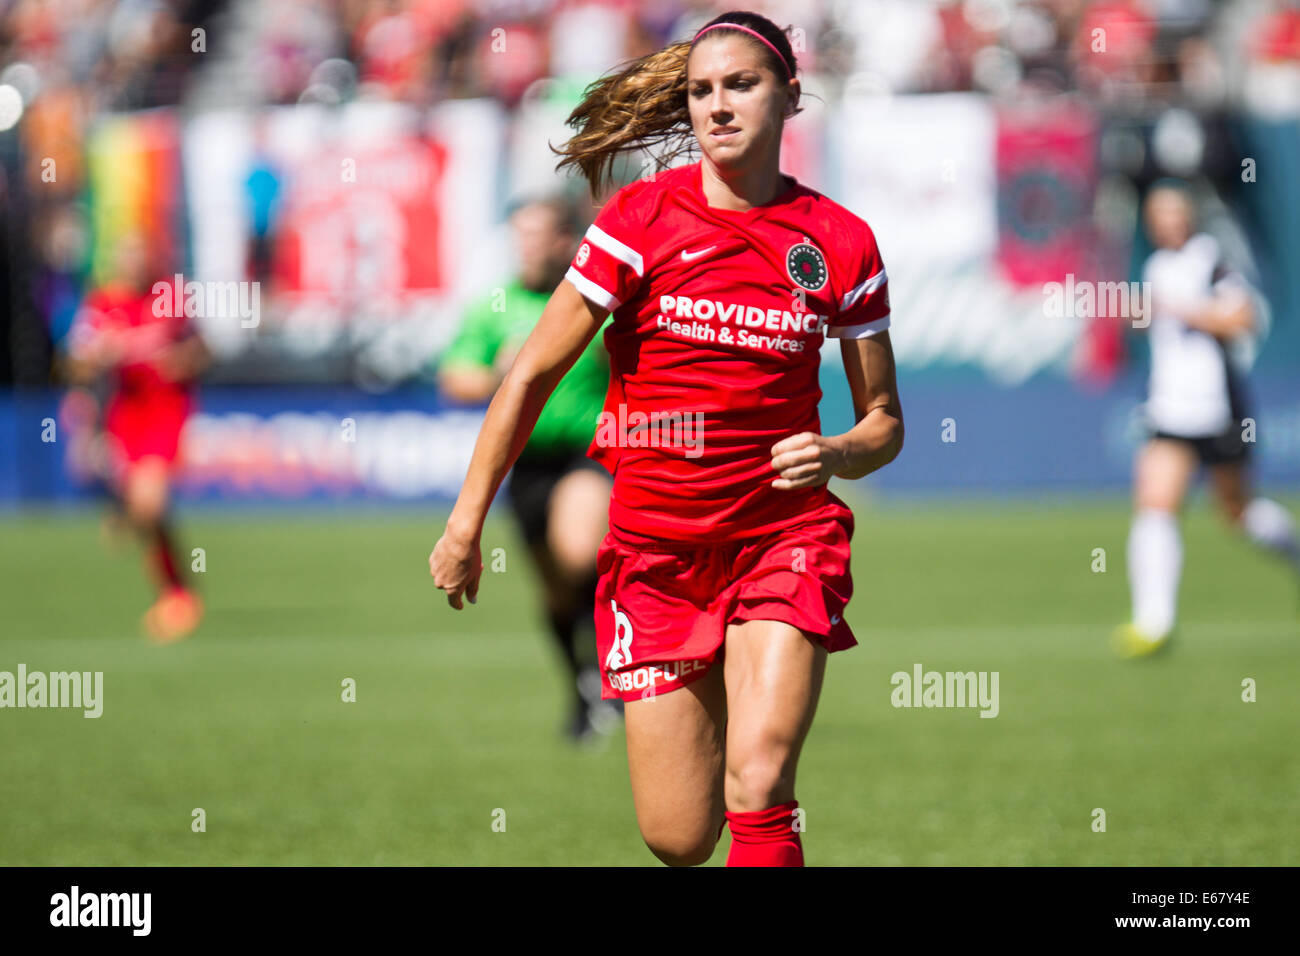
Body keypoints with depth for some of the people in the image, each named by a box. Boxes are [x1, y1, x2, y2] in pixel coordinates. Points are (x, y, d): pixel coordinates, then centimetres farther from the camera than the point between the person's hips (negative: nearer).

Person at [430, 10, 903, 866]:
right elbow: (533, 375, 1)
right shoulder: (641, 220, -4)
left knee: (757, 787, -21)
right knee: (678, 838, 0)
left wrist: (835, 455, -13)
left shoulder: (840, 243, 0)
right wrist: (467, 524, -1)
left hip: (784, 535, 0)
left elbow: (884, 421, 9)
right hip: (658, 545, 0)